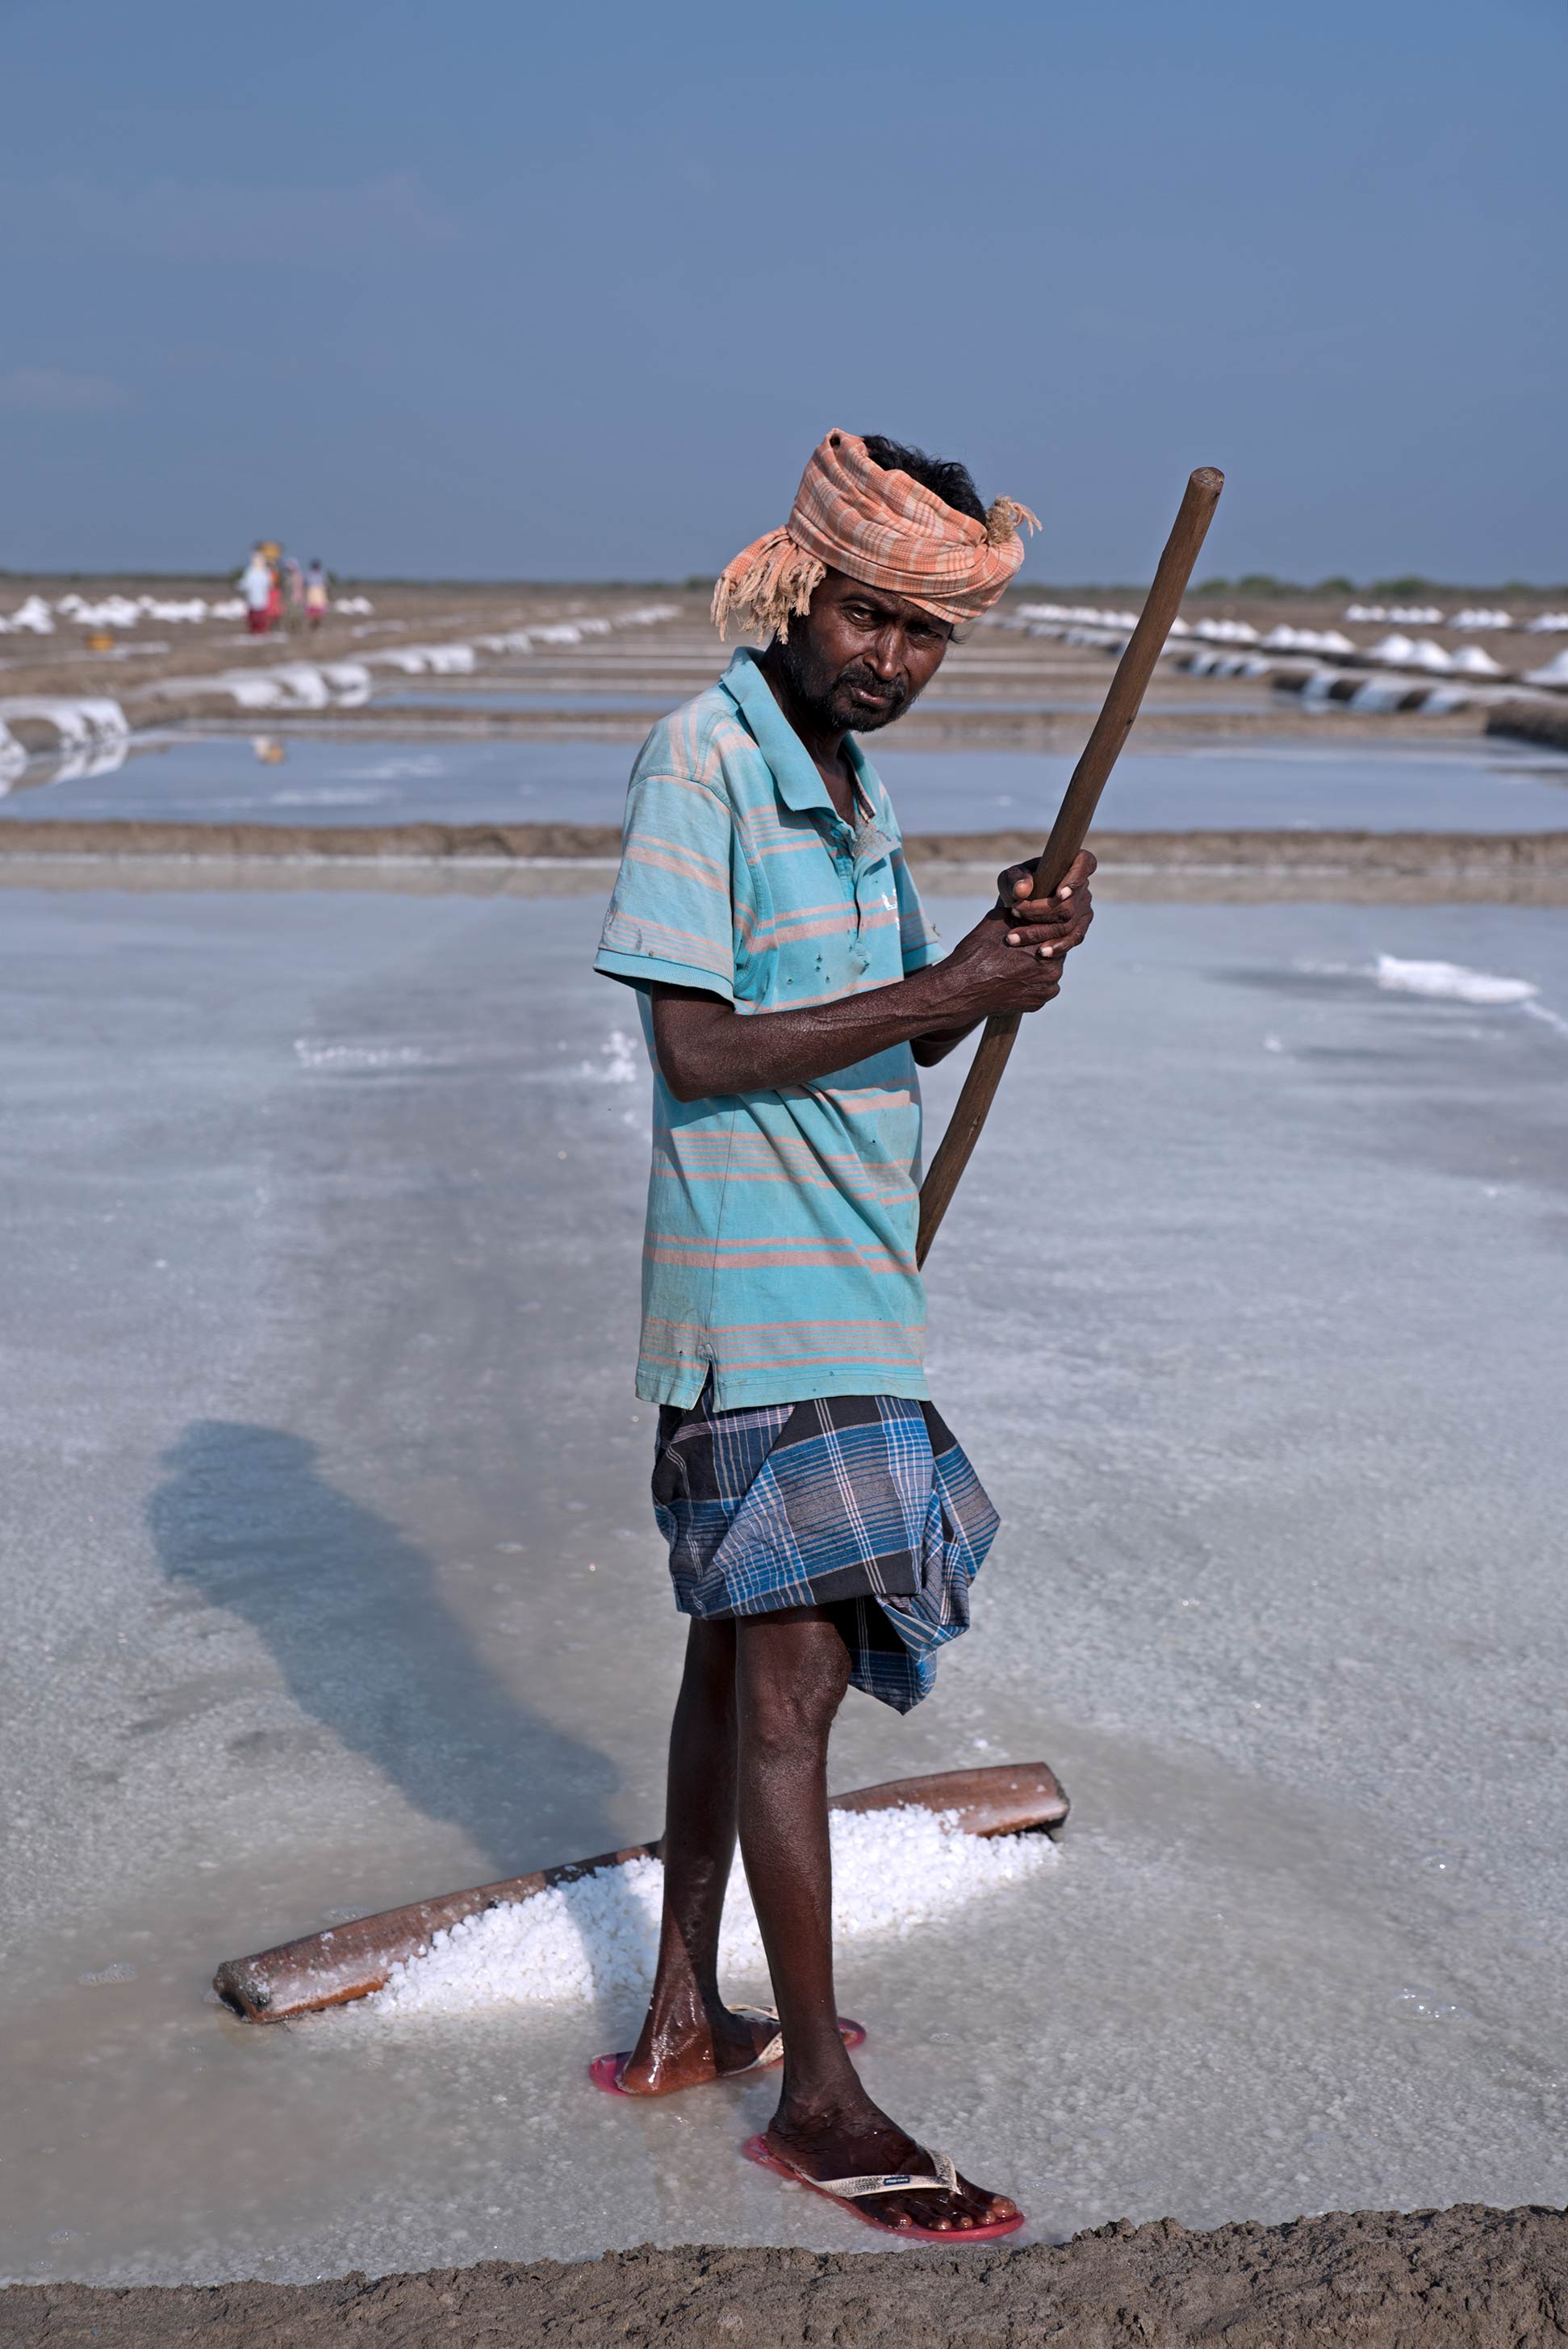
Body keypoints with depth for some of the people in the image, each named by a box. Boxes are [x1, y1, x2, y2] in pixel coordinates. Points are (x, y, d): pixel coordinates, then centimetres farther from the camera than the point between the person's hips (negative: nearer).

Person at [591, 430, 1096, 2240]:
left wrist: (999, 958, -2)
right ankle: (819, 2096, 8)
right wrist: (943, 994, -18)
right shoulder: (702, 757, -12)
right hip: (767, 1299, -9)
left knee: (740, 1652, 15)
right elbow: (696, 1048, -19)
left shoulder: (848, 781, 15)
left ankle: (681, 2018, 28)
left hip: (843, 1286, 9)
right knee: (790, 1677, -3)